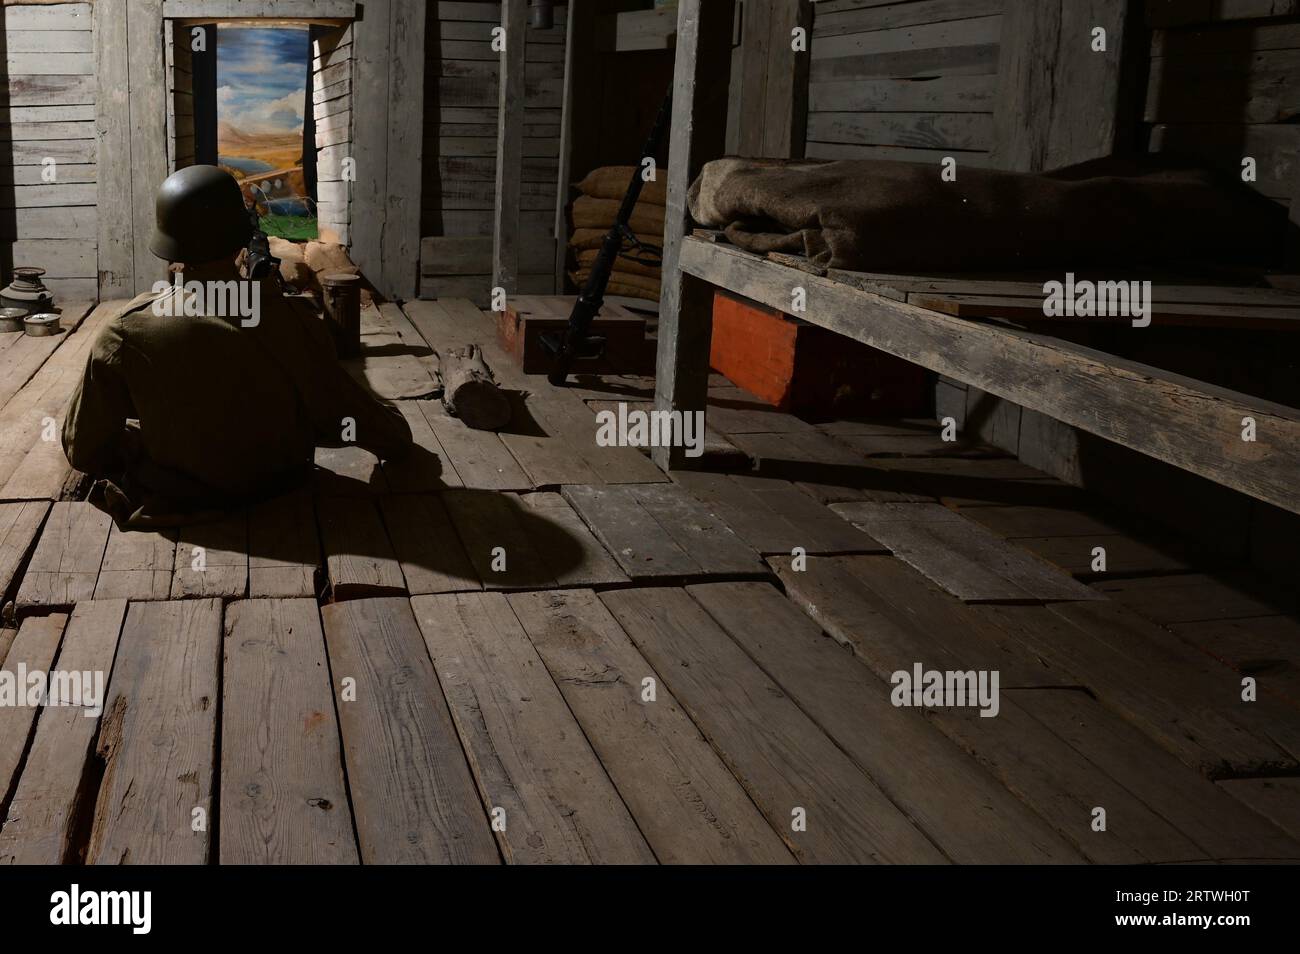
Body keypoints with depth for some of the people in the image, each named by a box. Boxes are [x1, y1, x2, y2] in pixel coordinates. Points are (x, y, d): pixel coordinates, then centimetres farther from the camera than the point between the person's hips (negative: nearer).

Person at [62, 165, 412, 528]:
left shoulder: (127, 333, -20)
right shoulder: (293, 322, -20)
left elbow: (83, 451, -9)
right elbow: (350, 413, -7)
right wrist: (395, 437, 14)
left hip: (170, 505, -1)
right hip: (276, 494, 1)